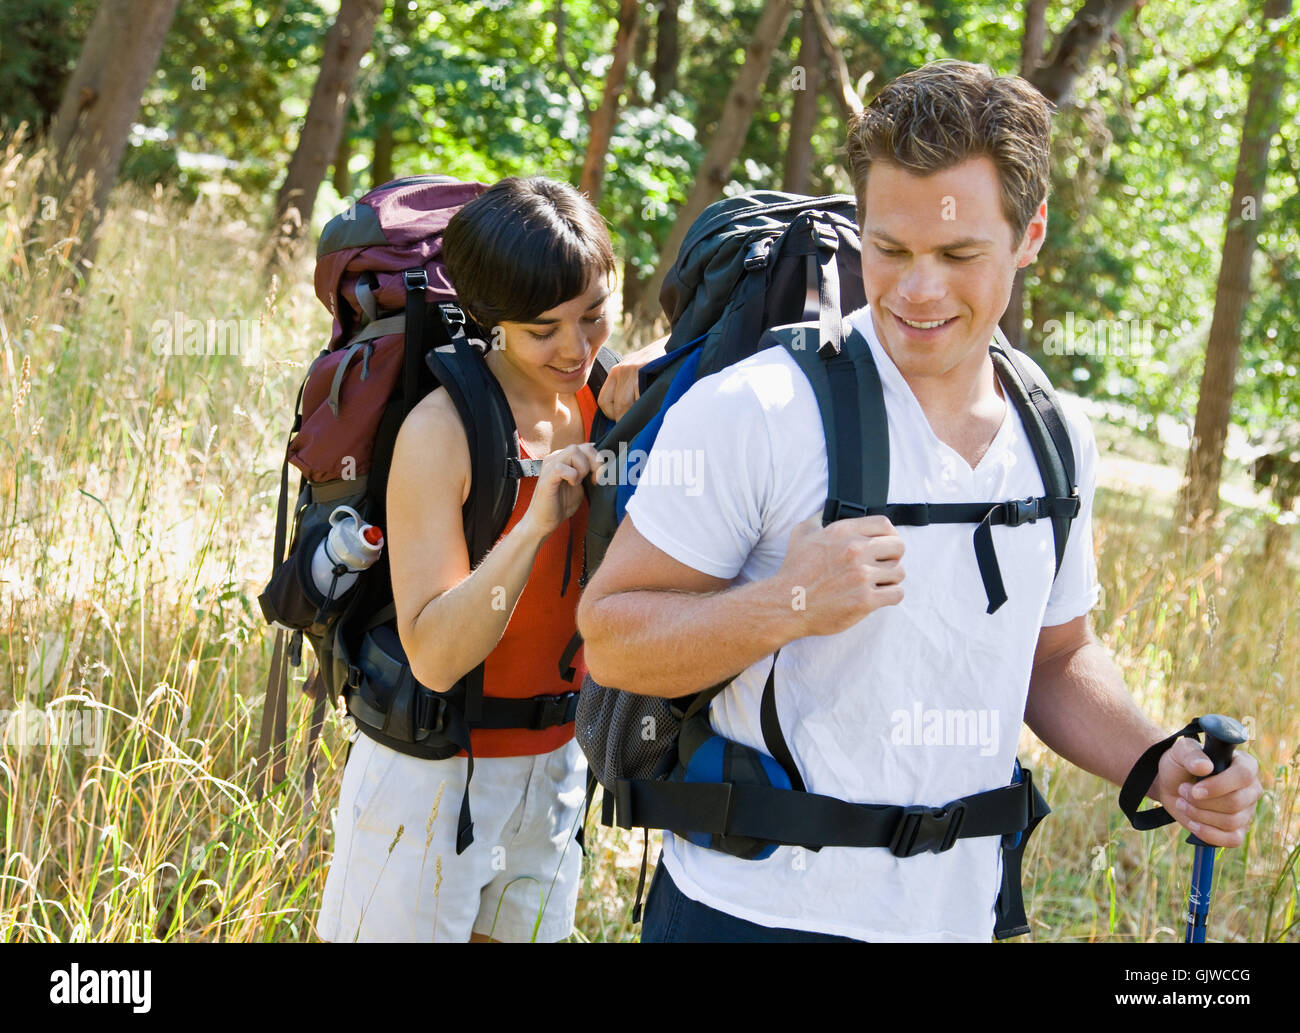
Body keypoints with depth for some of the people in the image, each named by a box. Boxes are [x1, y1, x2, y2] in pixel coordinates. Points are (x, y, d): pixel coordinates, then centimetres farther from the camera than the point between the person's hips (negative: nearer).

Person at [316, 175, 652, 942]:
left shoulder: (597, 402, -3)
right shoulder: (442, 432, -21)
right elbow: (434, 658, -24)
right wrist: (532, 528, -35)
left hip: (553, 765, 6)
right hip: (437, 775, -6)